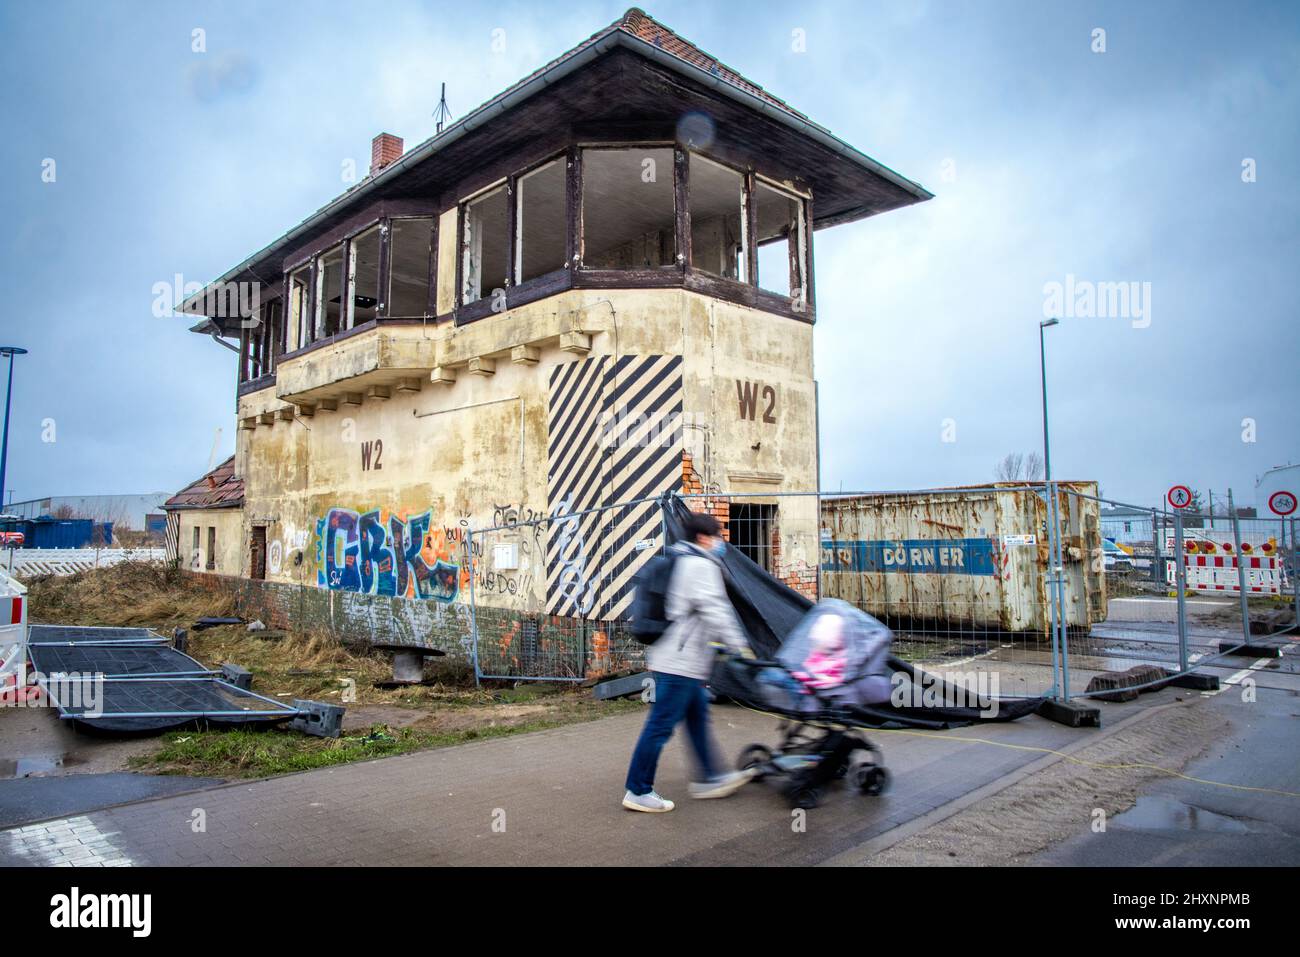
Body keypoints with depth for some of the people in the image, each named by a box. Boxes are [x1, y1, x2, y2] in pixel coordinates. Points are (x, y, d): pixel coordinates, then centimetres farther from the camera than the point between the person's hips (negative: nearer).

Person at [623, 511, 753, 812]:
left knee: (698, 715, 19)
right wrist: (739, 646, -12)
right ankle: (638, 792, 3)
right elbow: (715, 610, -18)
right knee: (661, 725, -4)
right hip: (680, 662, -11)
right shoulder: (700, 564, -13)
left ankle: (707, 779, 30)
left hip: (678, 659, 11)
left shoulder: (680, 561, 18)